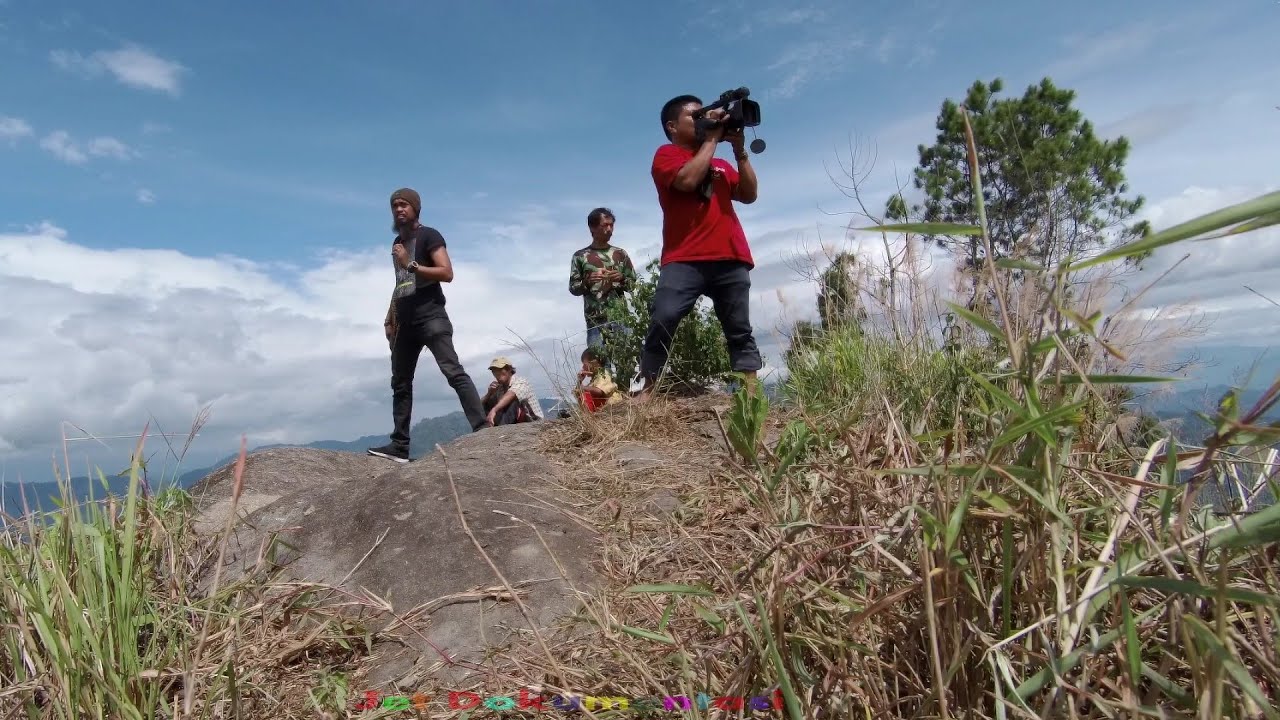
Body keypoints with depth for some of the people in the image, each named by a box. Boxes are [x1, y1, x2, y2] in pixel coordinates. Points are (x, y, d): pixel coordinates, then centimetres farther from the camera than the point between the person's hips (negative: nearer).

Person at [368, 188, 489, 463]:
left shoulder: (429, 236, -1)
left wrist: (411, 264, -16)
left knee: (453, 371, -19)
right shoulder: (397, 243, 22)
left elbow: (447, 273, -14)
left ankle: (482, 428, -24)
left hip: (431, 317, -8)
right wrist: (390, 319, 22)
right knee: (400, 383, 6)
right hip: (406, 322, 9)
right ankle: (400, 445, 9)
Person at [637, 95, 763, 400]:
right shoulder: (666, 154, 12)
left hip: (731, 259, 5)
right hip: (685, 259, -5)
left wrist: (739, 149, 11)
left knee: (740, 331, 0)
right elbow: (688, 179, -10)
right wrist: (711, 138, 1)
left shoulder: (720, 163, 29)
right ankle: (648, 390, -13)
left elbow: (749, 195, 17)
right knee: (662, 321, -20)